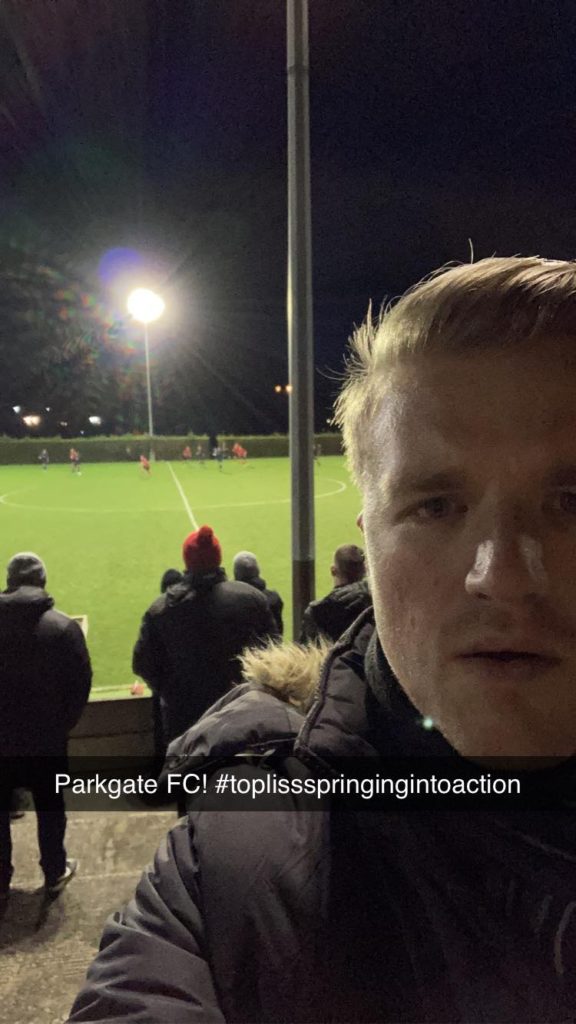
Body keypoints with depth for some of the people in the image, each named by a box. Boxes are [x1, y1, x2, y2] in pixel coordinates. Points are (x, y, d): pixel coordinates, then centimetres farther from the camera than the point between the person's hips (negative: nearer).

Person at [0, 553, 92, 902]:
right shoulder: (64, 626, -14)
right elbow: (81, 682, -10)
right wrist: (64, 723, 5)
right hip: (47, 737, -1)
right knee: (50, 807, 17)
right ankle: (55, 873, 31)